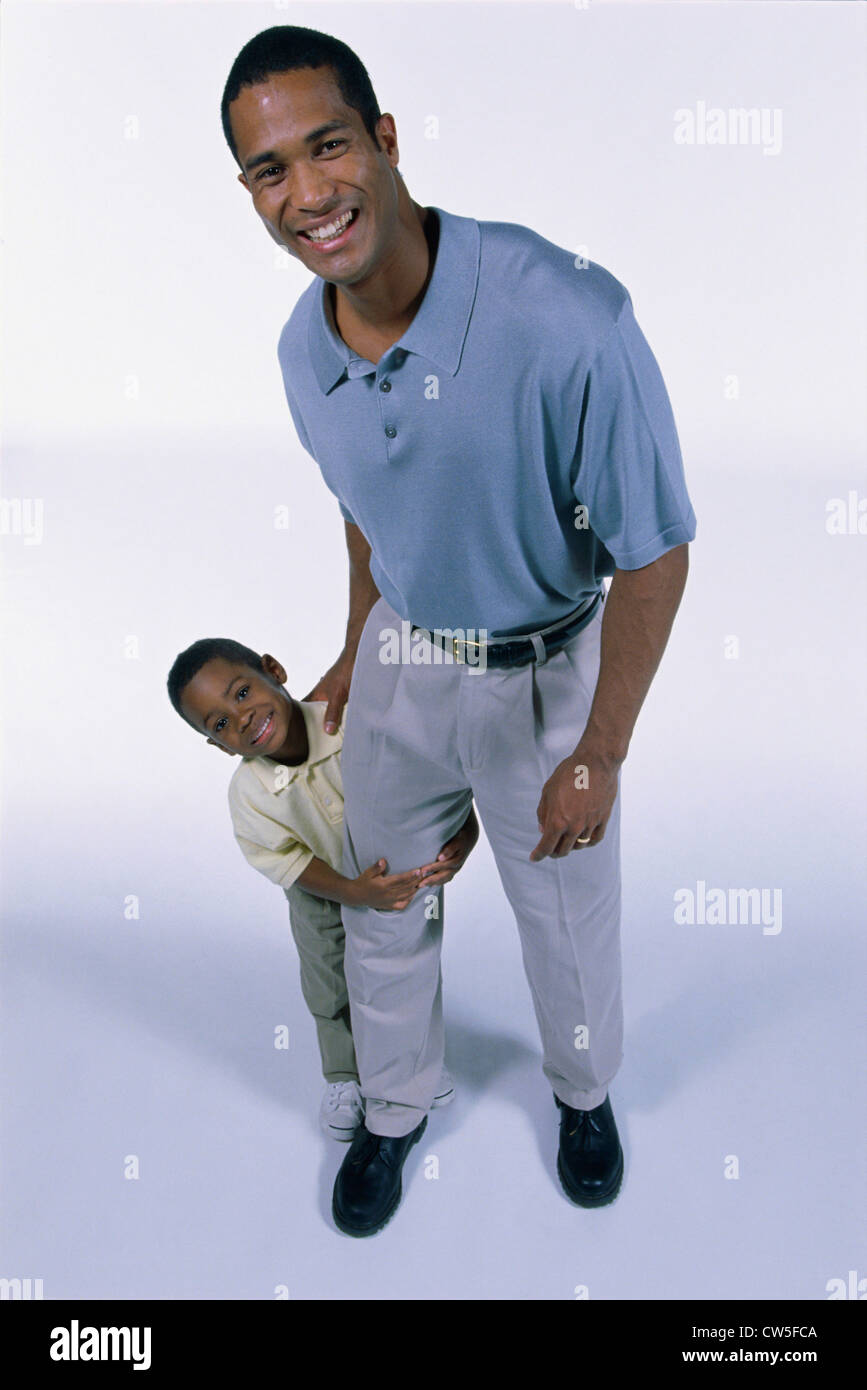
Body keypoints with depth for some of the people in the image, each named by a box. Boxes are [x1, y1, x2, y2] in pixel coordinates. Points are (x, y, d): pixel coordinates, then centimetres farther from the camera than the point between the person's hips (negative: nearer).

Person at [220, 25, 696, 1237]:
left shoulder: (568, 320, -32)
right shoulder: (304, 346, -11)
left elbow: (654, 558, -23)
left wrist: (597, 760, -17)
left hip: (545, 669, -4)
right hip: (402, 654, 5)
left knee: (567, 917, 18)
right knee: (384, 904, 20)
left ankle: (585, 1091, 52)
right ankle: (395, 1109, 50)